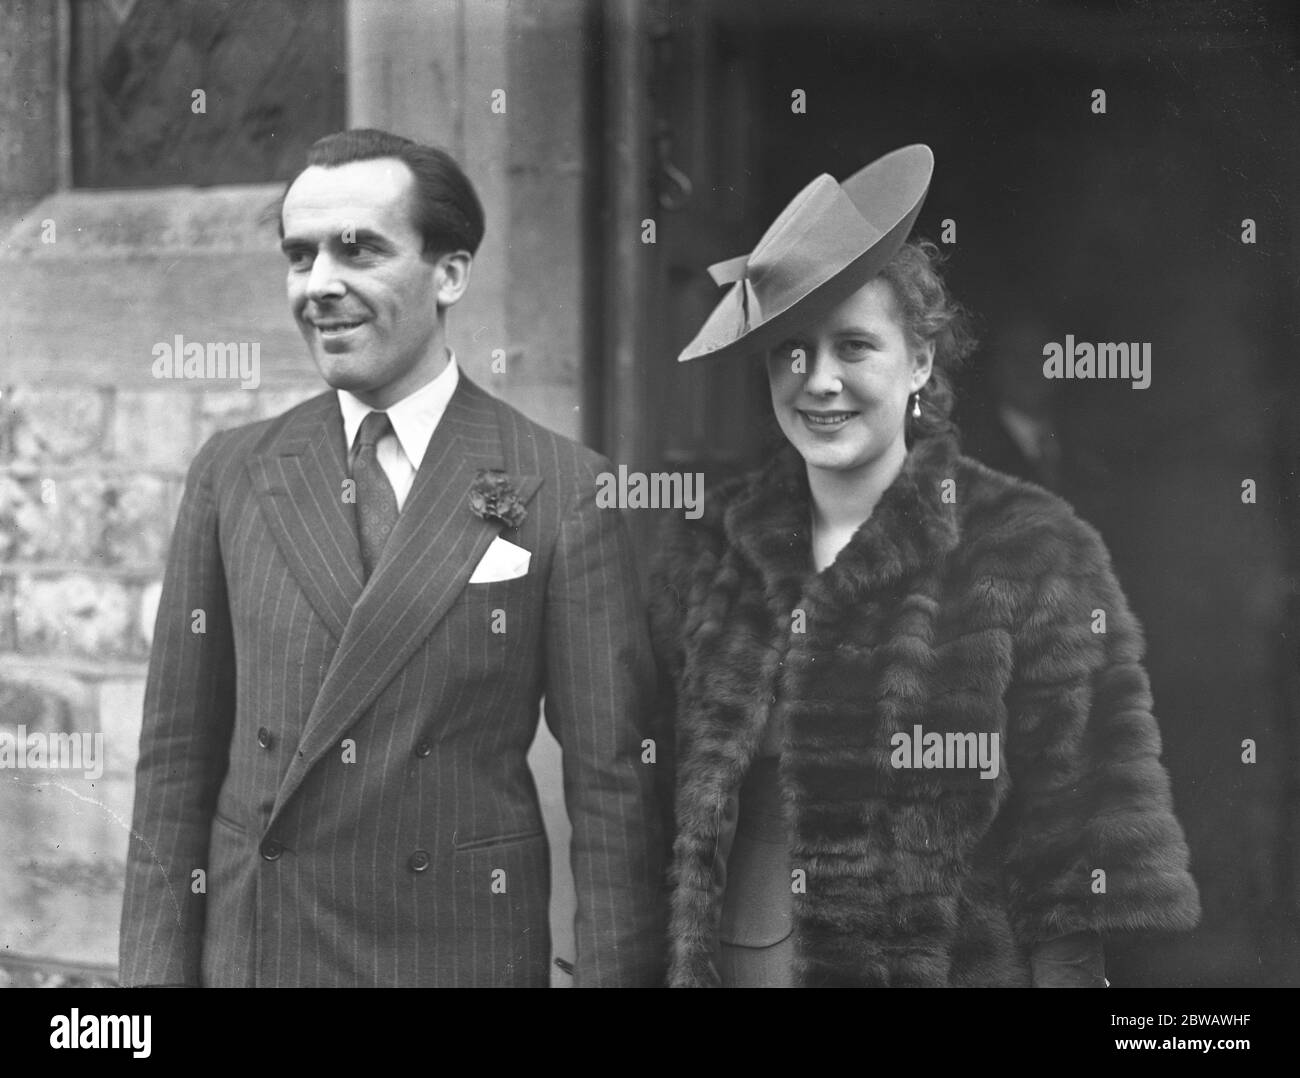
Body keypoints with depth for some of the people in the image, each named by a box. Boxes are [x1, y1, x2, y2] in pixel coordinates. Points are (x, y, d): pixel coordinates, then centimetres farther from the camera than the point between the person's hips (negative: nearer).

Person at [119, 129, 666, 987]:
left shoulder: (564, 492, -6)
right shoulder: (230, 475, 3)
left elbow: (612, 787, -6)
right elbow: (179, 757, 4)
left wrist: (614, 970, -9)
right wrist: (158, 966, -1)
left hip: (466, 948, -2)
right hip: (251, 946, 3)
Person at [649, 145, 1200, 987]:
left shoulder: (1033, 557, -10)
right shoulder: (707, 554, 2)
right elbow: (696, 805, 9)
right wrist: (682, 962, 5)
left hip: (951, 958, -3)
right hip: (732, 958, 4)